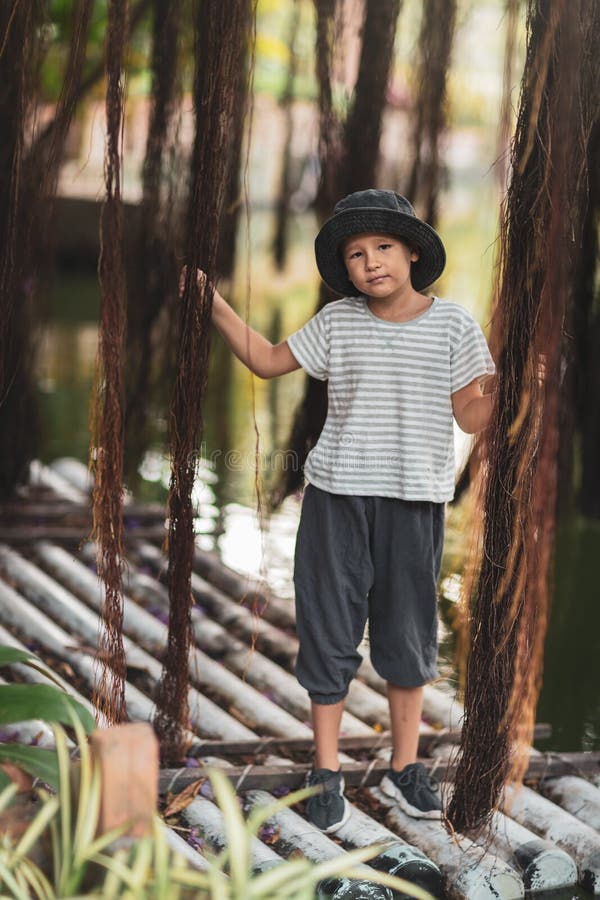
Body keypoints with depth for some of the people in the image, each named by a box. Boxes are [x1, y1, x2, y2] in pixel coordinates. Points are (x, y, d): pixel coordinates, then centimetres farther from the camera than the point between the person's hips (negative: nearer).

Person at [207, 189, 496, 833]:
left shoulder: (452, 325, -1)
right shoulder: (337, 322, 2)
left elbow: (471, 416, 1)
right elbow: (269, 361, 11)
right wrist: (214, 306, 3)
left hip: (415, 499, 0)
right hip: (337, 495, 1)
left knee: (408, 634, 9)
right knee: (329, 628, 3)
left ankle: (404, 767, 24)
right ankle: (326, 773, 14)